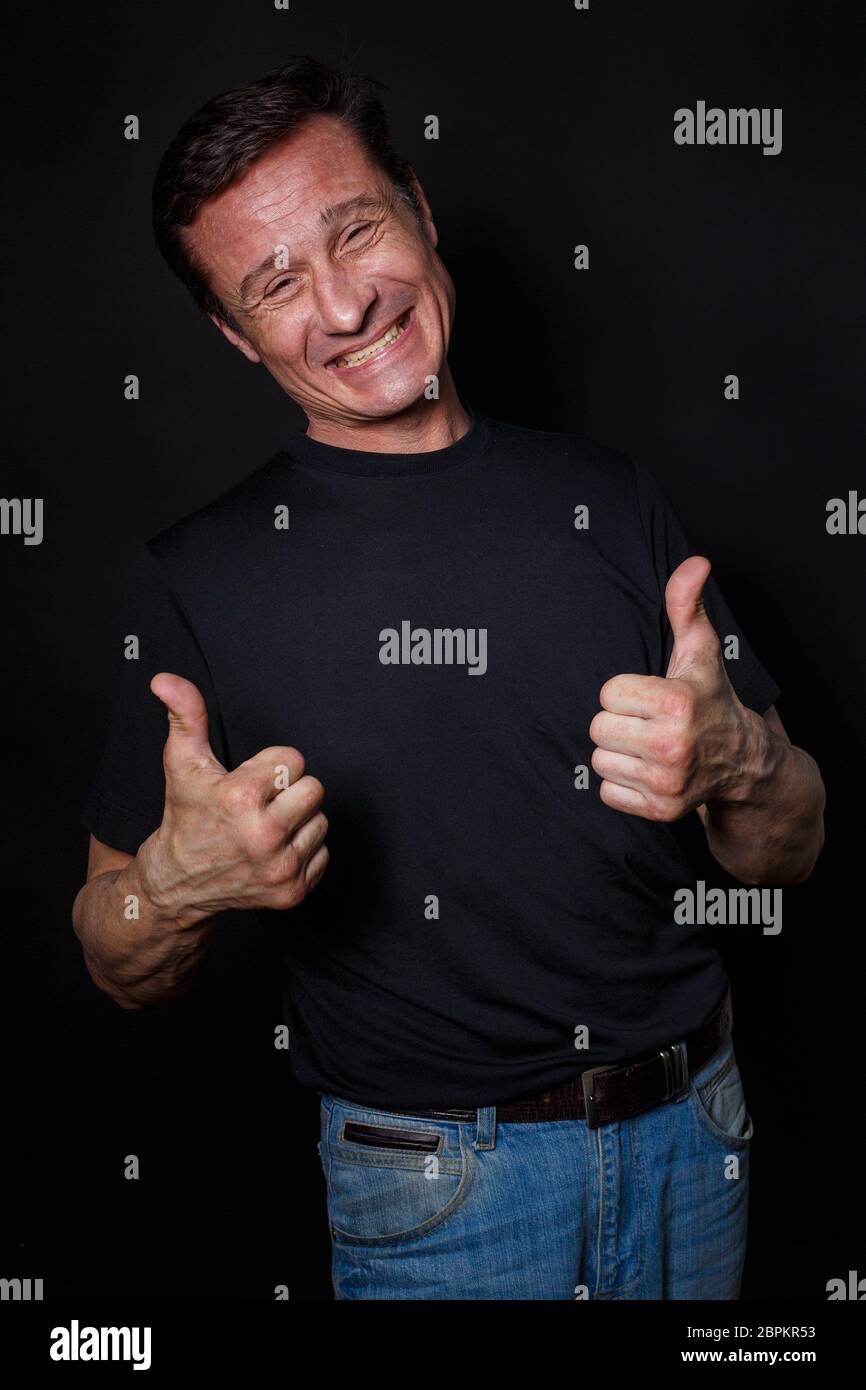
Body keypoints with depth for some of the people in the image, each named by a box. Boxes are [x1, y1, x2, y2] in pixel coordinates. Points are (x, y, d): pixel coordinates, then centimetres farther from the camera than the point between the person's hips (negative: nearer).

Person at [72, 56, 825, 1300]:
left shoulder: (608, 498, -1)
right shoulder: (203, 577, -9)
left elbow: (784, 855, 3)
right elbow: (123, 972, -4)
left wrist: (741, 766, -20)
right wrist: (179, 887, -26)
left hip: (691, 1143, 3)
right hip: (434, 1192, -3)